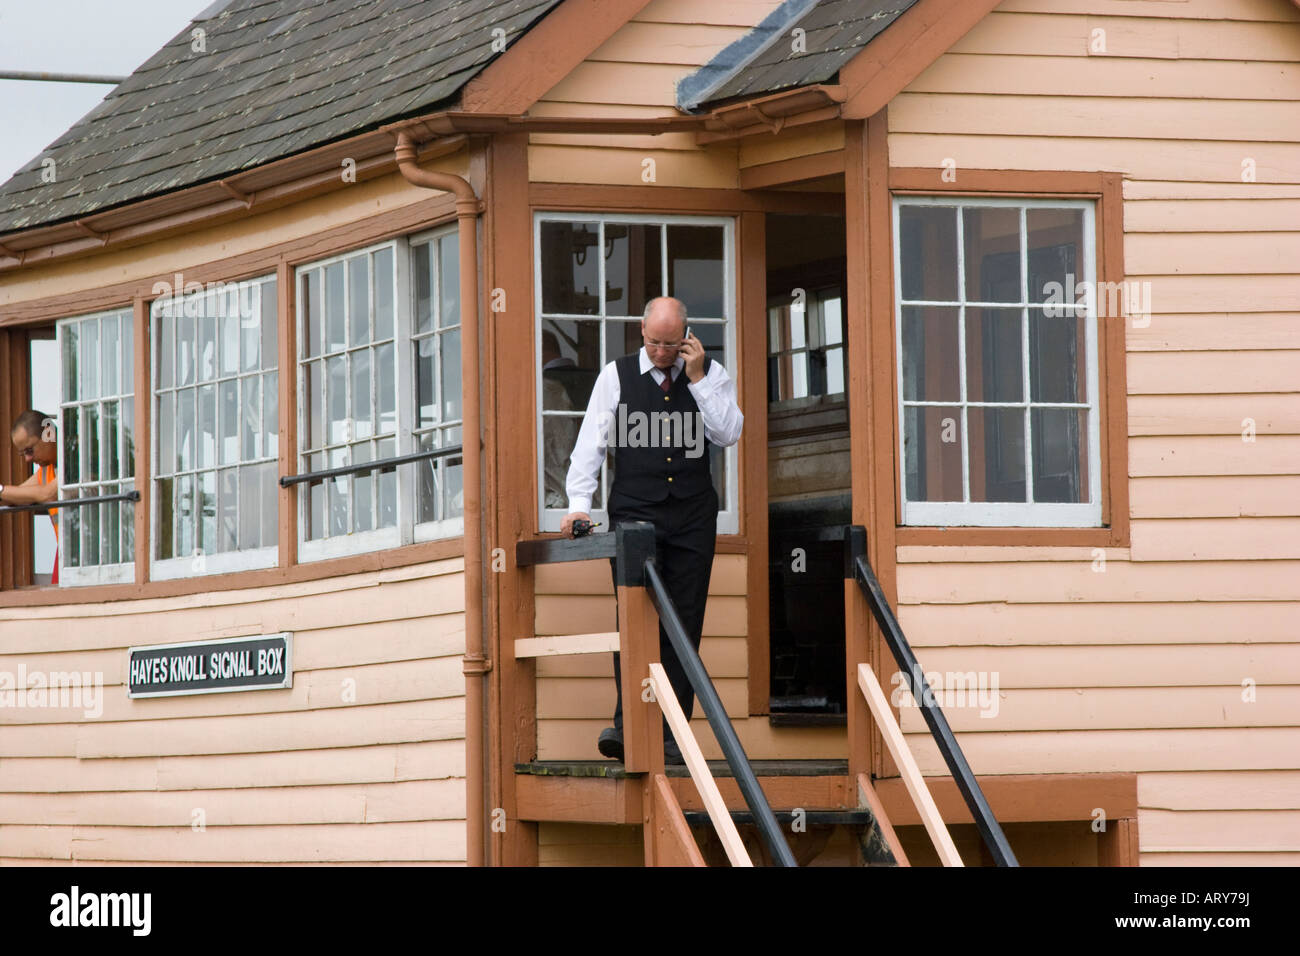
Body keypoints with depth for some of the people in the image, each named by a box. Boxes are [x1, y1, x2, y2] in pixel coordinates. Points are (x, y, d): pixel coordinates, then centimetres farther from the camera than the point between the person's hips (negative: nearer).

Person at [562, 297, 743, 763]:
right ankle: (626, 724, -18)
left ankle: (670, 737, 1)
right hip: (634, 512, -1)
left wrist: (697, 377, -6)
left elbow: (729, 433, -2)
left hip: (692, 518, 1)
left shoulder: (711, 375, 10)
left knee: (684, 626, -1)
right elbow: (591, 441, 5)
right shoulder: (616, 376, 8)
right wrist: (579, 504, -6)